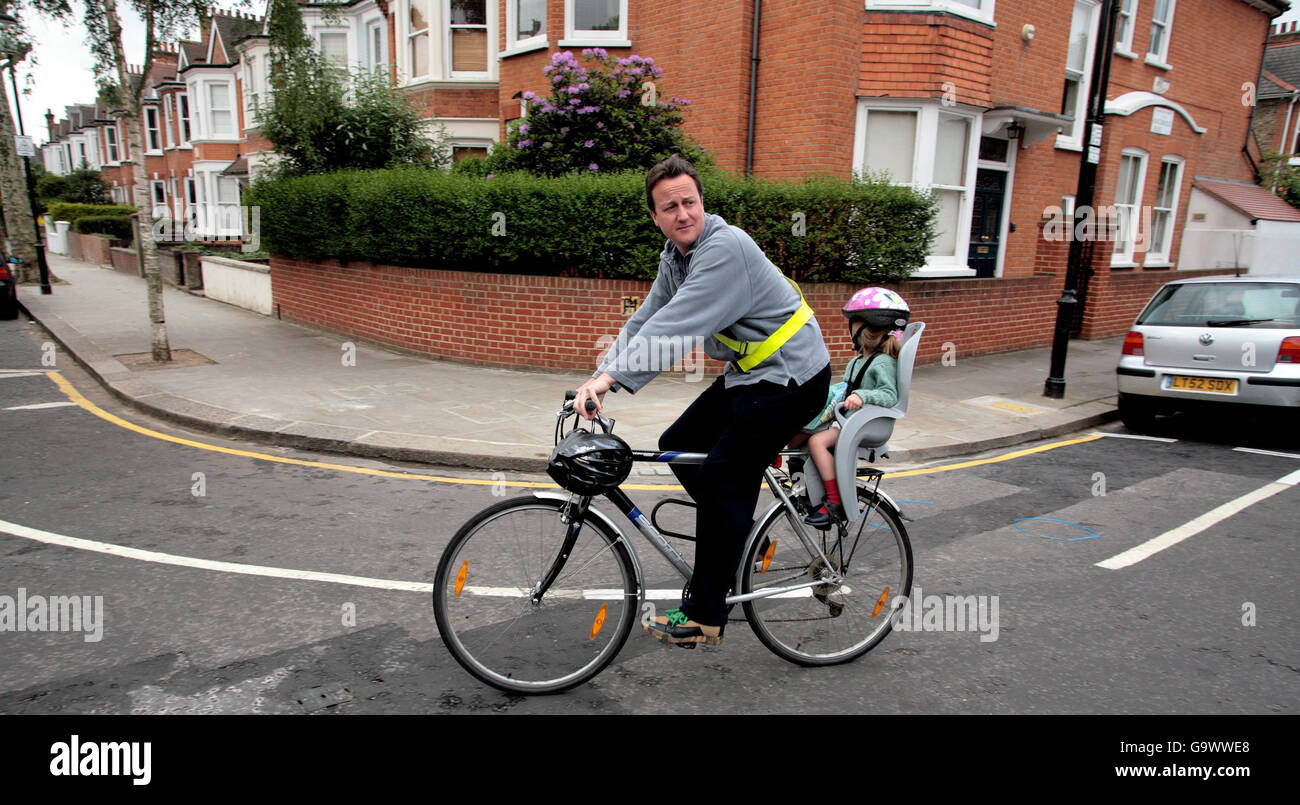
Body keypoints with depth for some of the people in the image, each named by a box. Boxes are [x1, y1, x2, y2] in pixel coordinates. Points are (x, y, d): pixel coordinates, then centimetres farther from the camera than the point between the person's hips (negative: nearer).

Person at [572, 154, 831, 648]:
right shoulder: (675, 255, 7)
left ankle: (704, 618, 0)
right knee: (678, 446, 10)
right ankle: (739, 534, 28)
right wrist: (599, 377, -5)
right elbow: (644, 322, 5)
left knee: (722, 481, -11)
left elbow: (675, 327, -33)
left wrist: (614, 377, -36)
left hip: (789, 376, -9)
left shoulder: (726, 247, -23)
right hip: (749, 372, 9)